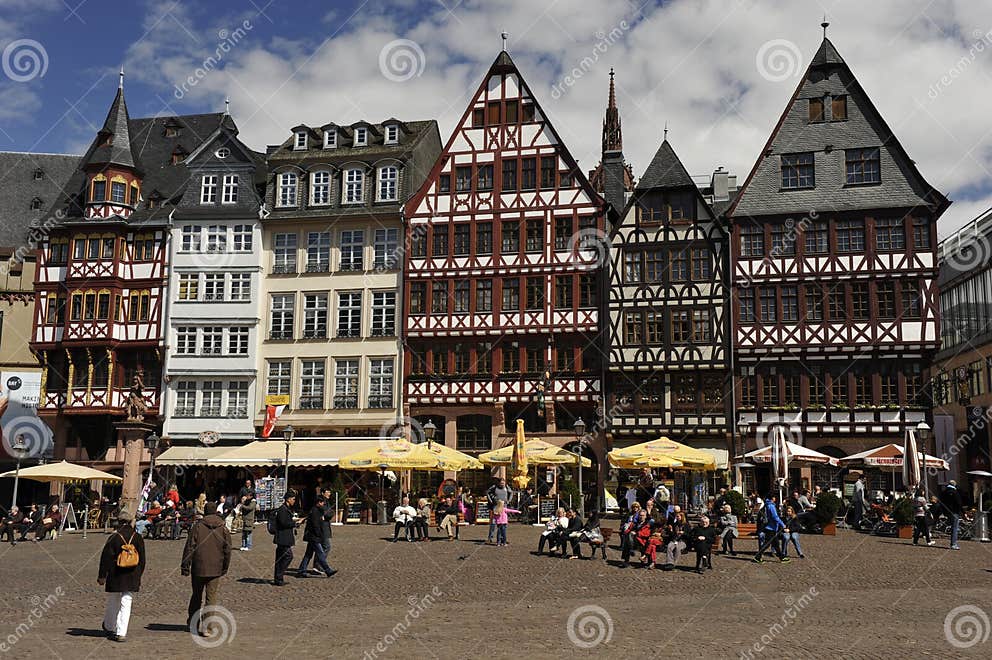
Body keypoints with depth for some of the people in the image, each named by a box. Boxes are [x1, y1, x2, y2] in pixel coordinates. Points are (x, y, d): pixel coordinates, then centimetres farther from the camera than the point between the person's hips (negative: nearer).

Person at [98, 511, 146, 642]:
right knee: (126, 604, 4)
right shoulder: (138, 538, 1)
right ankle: (121, 633, -1)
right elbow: (142, 559, 6)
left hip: (115, 577, -1)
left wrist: (102, 576, 2)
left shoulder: (114, 537, -7)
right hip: (132, 578, 1)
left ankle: (109, 627, 32)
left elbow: (106, 557, -6)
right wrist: (138, 576, 16)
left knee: (112, 602, 16)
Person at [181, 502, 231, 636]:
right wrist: (225, 567, 15)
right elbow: (227, 550, 5)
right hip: (215, 570, 0)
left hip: (198, 568, 0)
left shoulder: (197, 527, -4)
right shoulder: (223, 529, 3)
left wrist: (185, 565, 1)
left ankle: (192, 622, 27)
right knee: (212, 597, 3)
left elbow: (189, 547, -6)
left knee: (196, 595, 17)